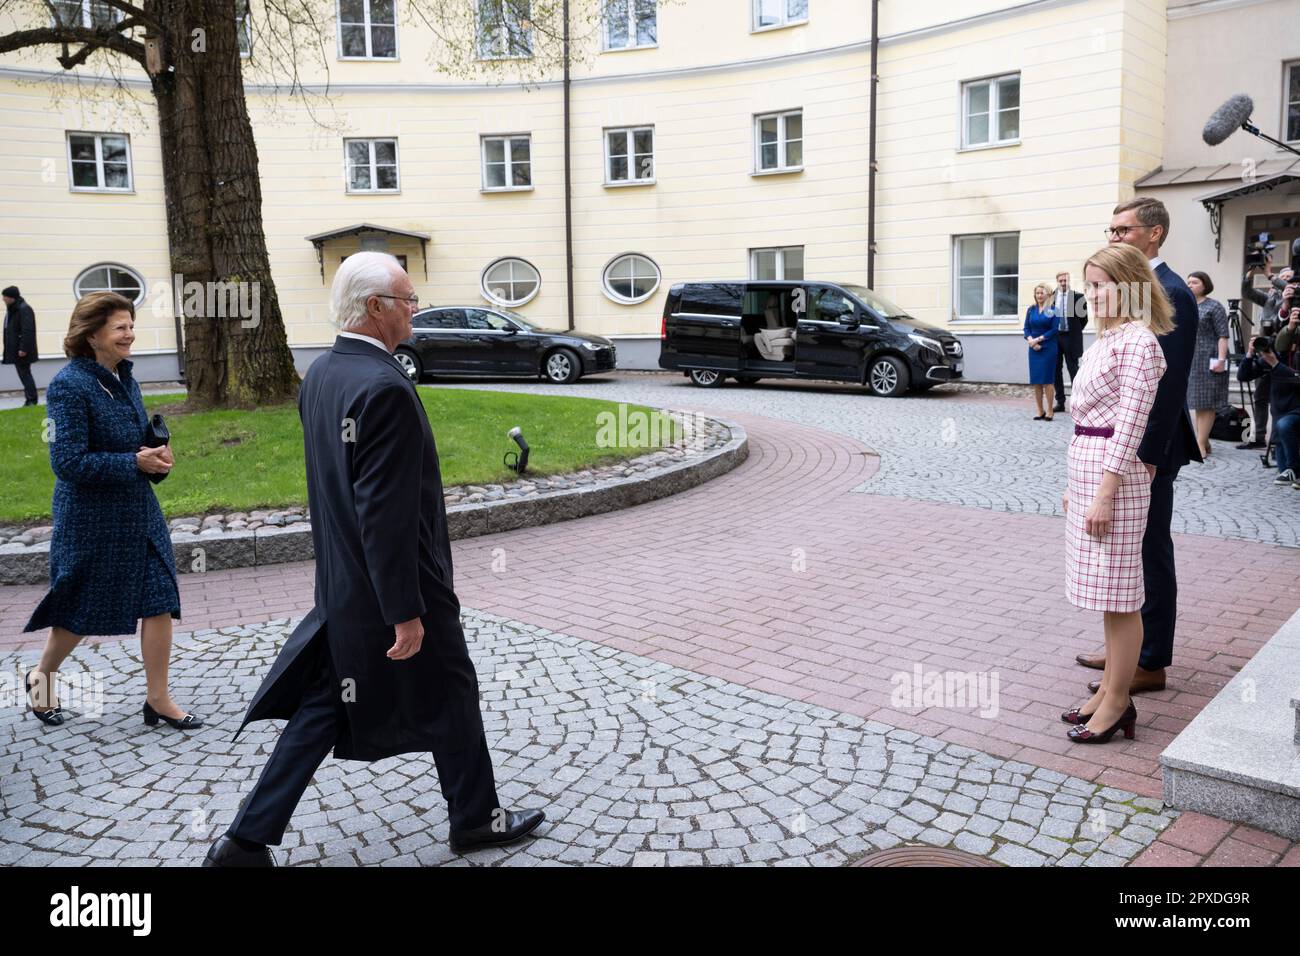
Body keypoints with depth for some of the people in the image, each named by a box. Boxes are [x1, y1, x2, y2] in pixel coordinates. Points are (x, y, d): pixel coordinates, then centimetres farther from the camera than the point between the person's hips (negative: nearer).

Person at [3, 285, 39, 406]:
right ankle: (30, 399, 14)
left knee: (24, 373, -6)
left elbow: (27, 331, -22)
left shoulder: (24, 309, -16)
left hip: (21, 351, -9)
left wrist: (23, 348, -24)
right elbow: (10, 330, 19)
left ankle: (31, 399, -2)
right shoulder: (12, 310, 15)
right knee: (23, 373, 10)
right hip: (15, 349, 9)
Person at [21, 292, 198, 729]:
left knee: (160, 600, 4)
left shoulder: (123, 378, 7)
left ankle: (158, 698, 15)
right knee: (82, 609, 10)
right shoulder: (69, 385, -17)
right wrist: (135, 463, -21)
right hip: (91, 519, -7)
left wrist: (157, 454, -2)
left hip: (139, 511, 7)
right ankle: (41, 676, 38)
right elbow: (69, 462, -21)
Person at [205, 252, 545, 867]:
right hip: (391, 587, -8)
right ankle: (476, 818, 32)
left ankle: (247, 841, 20)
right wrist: (406, 612, -22)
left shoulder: (319, 374, 5)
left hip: (340, 586, 8)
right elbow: (385, 512, -27)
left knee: (324, 709, 16)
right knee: (451, 696, 13)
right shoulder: (385, 387, -25)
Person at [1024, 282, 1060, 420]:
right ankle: (1040, 411, 11)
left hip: (1048, 348, -4)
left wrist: (1039, 339, -13)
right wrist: (1030, 340, -10)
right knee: (1036, 381, 4)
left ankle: (1049, 411, 3)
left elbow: (1054, 330, -7)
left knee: (1046, 380, -4)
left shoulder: (1053, 310, -2)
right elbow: (1026, 328, 8)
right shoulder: (1031, 310, 11)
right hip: (1034, 348, 4)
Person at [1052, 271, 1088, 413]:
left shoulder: (1078, 297, -4)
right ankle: (1060, 402, 13)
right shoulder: (1051, 297, 5)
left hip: (1070, 338, -4)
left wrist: (1075, 332, 4)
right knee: (1056, 370, 6)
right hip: (1054, 337, 4)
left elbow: (1084, 318, 1)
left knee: (1073, 370, 0)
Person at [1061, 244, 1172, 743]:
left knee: (1119, 594, -1)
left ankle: (1117, 702, 9)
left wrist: (1105, 494, -20)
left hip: (1115, 474, -9)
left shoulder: (1138, 342, -13)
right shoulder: (1104, 340, 15)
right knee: (1106, 592, 16)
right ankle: (1110, 687, 26)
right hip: (1086, 469, 9)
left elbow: (1130, 424, -17)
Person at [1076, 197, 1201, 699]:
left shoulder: (1170, 294, -15)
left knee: (1149, 554, 0)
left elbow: (1169, 382, -19)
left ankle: (1151, 664, 10)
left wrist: (1149, 456, -21)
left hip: (1147, 447, -9)